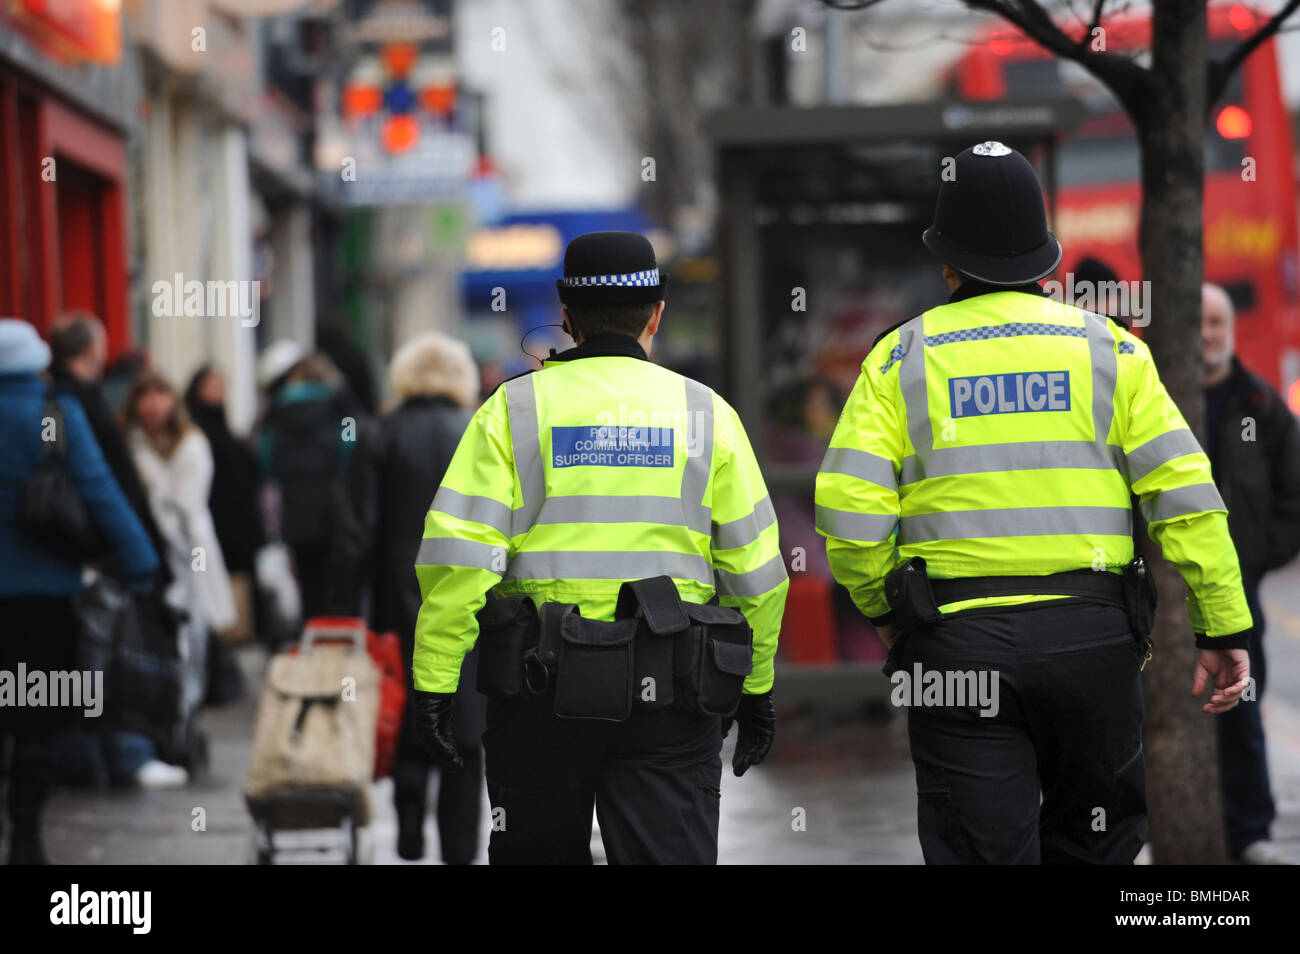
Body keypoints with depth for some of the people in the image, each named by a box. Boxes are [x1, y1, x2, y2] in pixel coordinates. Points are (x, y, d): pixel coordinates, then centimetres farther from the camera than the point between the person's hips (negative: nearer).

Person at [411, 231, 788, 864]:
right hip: (670, 694, 0)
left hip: (543, 680, 0)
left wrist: (433, 681, -5)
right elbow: (755, 568, 7)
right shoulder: (707, 414, 6)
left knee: (539, 854, 14)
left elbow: (458, 552, -8)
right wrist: (756, 686, 17)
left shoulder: (515, 409, 1)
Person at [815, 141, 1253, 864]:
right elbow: (1186, 495, -1)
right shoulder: (1108, 348, 4)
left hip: (956, 641, -1)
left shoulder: (902, 357, 2)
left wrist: (883, 612, 11)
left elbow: (849, 511, -6)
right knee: (1094, 844, 18)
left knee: (982, 851, 2)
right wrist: (1224, 627, 3)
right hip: (1092, 634, 1)